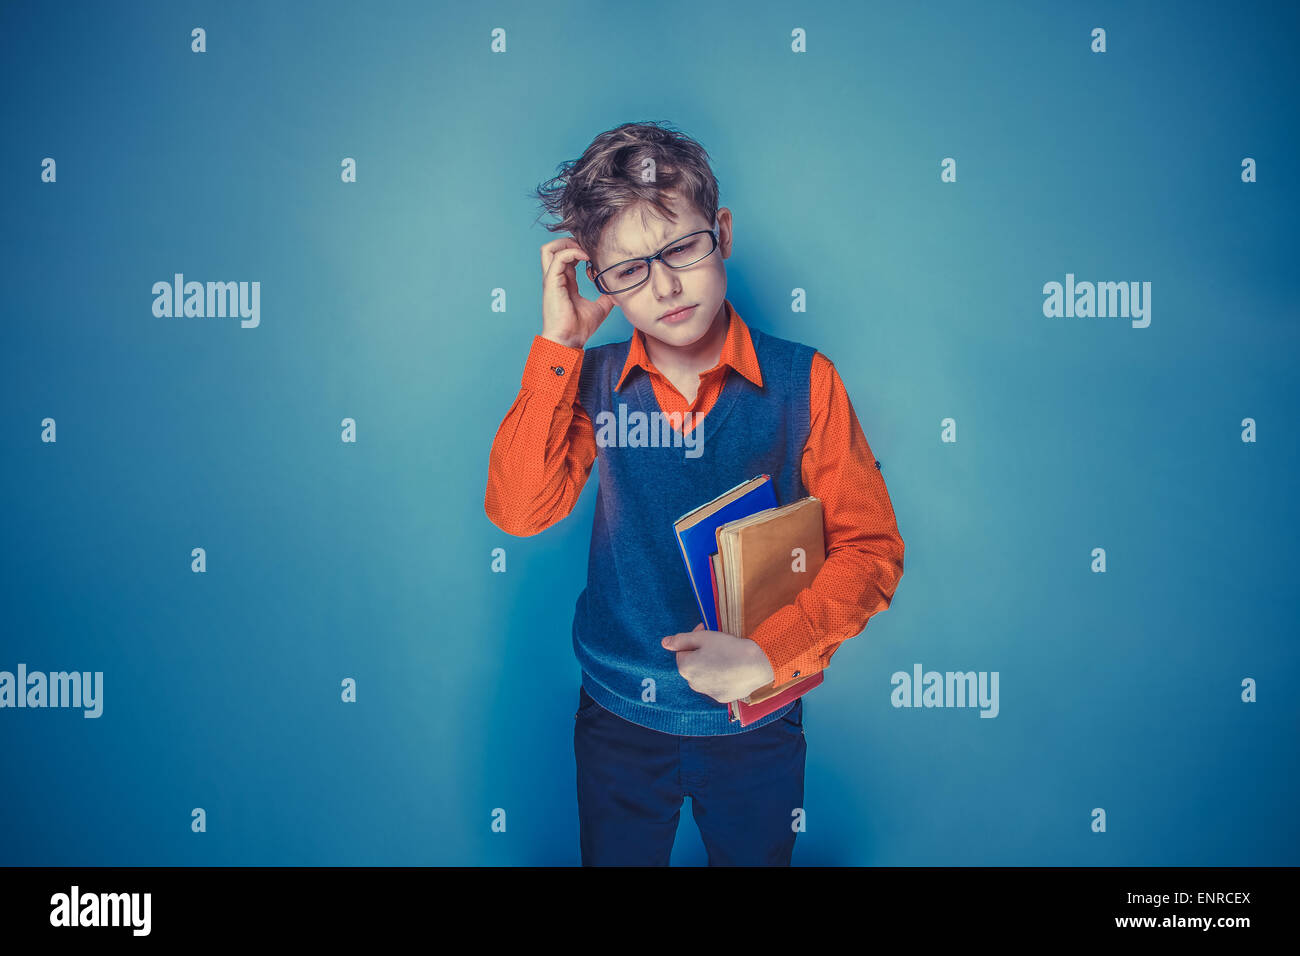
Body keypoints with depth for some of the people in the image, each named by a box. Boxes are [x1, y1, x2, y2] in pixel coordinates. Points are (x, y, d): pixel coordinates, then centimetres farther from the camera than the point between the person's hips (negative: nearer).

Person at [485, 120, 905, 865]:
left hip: (755, 720, -1)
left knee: (755, 857, 19)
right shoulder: (593, 383, -6)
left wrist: (768, 651, -22)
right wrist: (558, 345, -20)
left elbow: (870, 548, -10)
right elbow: (518, 511, -19)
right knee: (616, 858, 19)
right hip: (618, 717, 1)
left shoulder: (802, 382, -11)